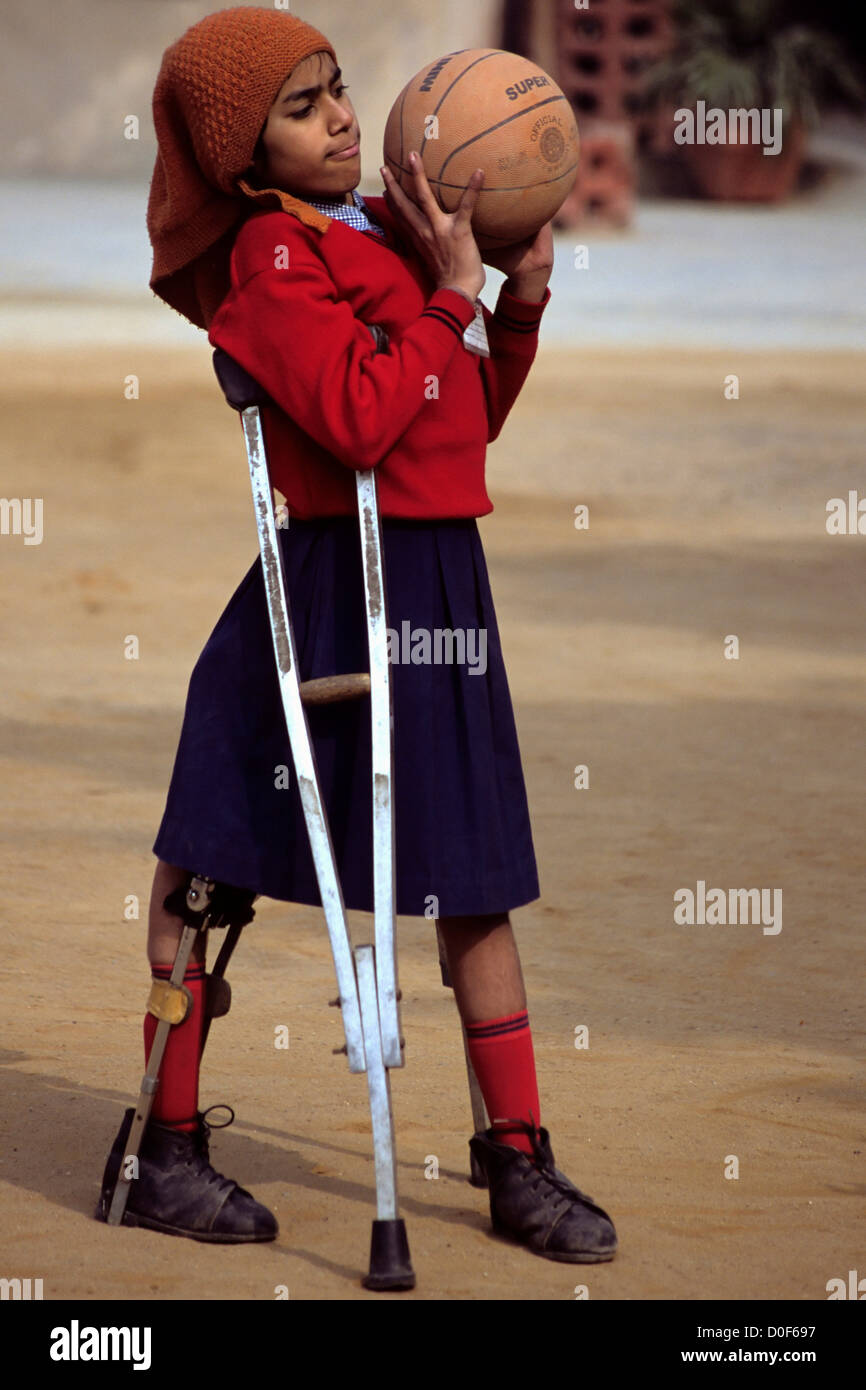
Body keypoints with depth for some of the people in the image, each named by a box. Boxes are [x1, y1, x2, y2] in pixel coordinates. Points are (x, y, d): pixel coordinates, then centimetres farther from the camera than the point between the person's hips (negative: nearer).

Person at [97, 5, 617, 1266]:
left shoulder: (392, 233, 15)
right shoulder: (273, 255, -9)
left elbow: (471, 420, 20)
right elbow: (359, 423, -22)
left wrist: (522, 298, 8)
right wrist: (453, 292, -14)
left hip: (441, 588, 8)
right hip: (328, 595, -8)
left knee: (479, 880, 9)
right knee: (208, 873, 2)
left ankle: (520, 1160, 16)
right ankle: (167, 1148, 11)